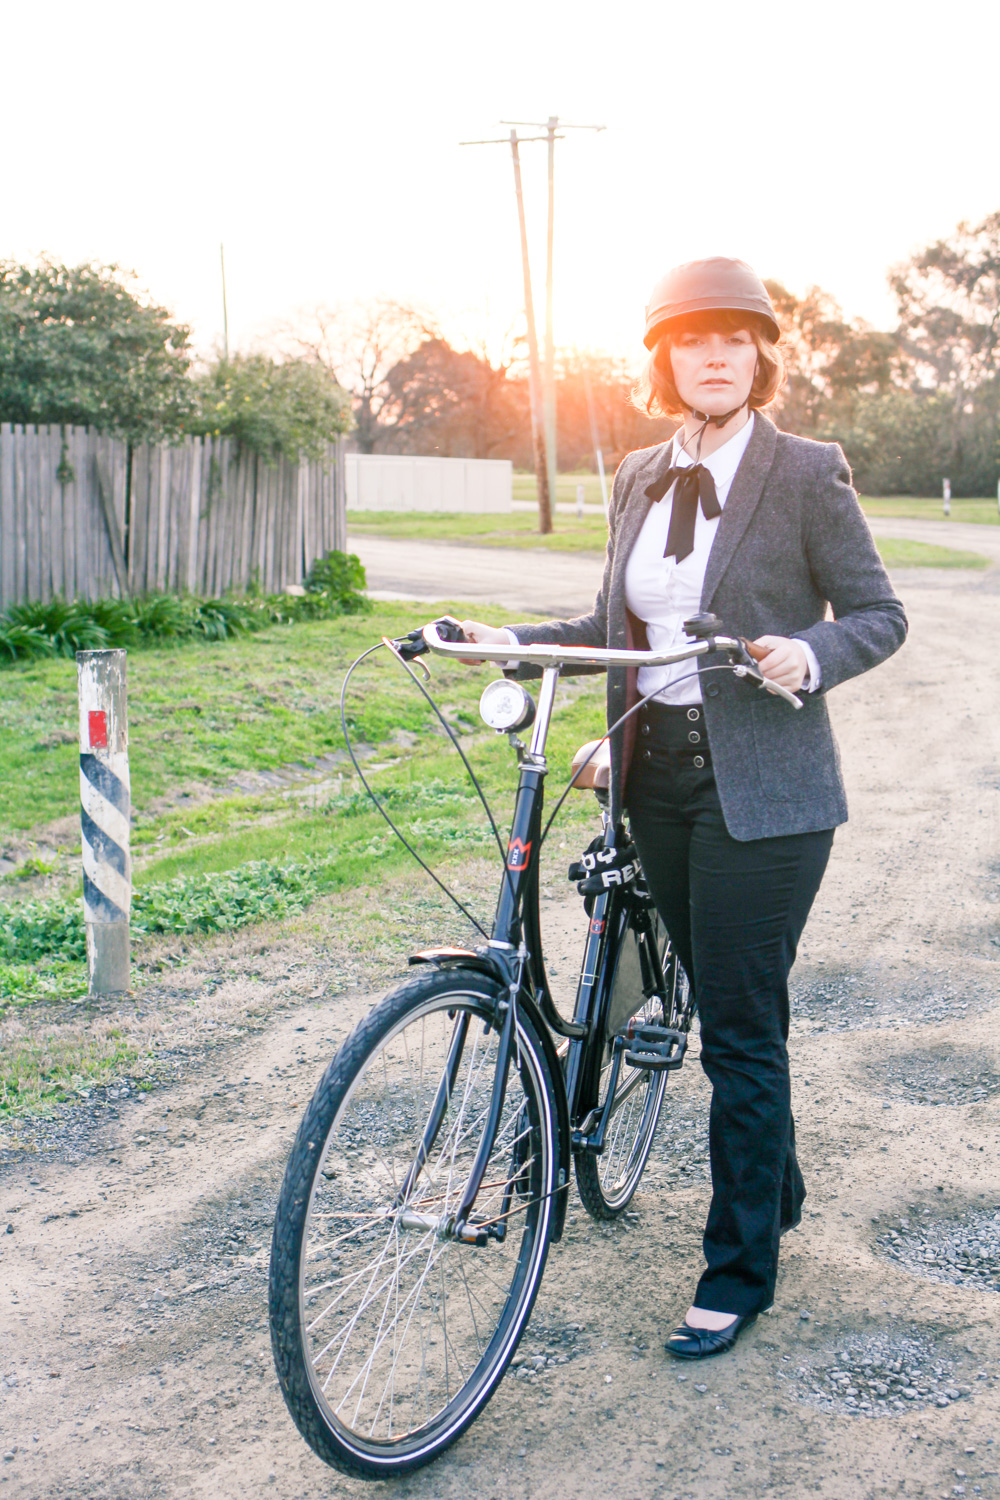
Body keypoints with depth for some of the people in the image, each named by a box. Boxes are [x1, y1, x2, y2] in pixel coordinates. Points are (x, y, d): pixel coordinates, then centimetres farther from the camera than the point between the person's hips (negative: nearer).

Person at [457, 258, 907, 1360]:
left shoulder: (806, 473, -6)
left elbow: (878, 615, -4)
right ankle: (776, 1188, 38)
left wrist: (810, 655, -24)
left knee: (740, 1029, -2)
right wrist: (515, 641, 0)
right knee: (724, 1010, 17)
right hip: (657, 774, 6)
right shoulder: (638, 478, 10)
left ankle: (738, 1271, 12)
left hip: (761, 788, -6)